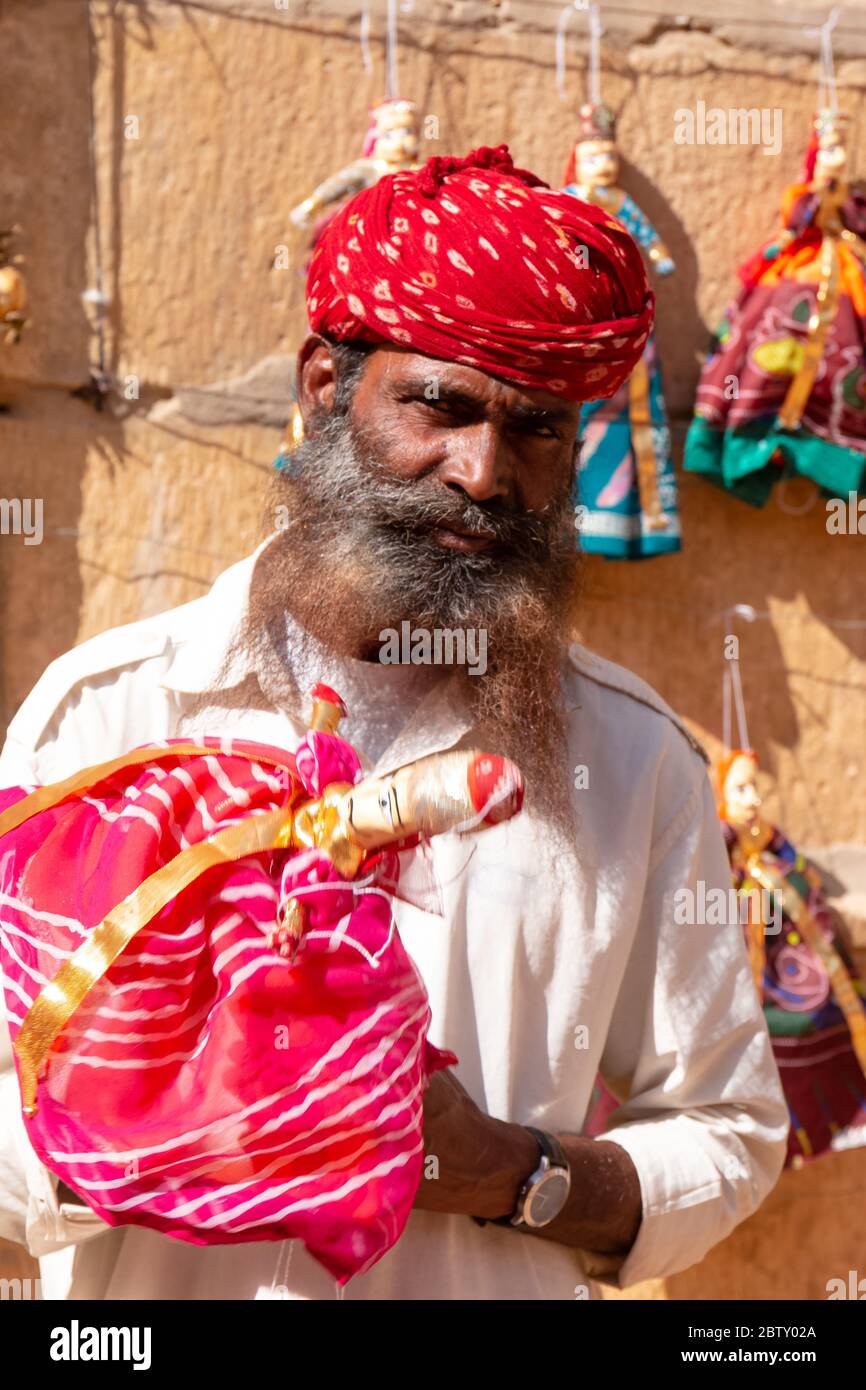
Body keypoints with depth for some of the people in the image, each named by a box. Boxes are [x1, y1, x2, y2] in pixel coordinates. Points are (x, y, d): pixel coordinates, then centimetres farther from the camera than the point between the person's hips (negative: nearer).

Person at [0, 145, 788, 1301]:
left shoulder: (636, 757, 2)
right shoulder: (108, 707, -3)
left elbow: (728, 1142, 6)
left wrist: (509, 1172, -10)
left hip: (501, 1281, 0)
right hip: (156, 1286, 0)